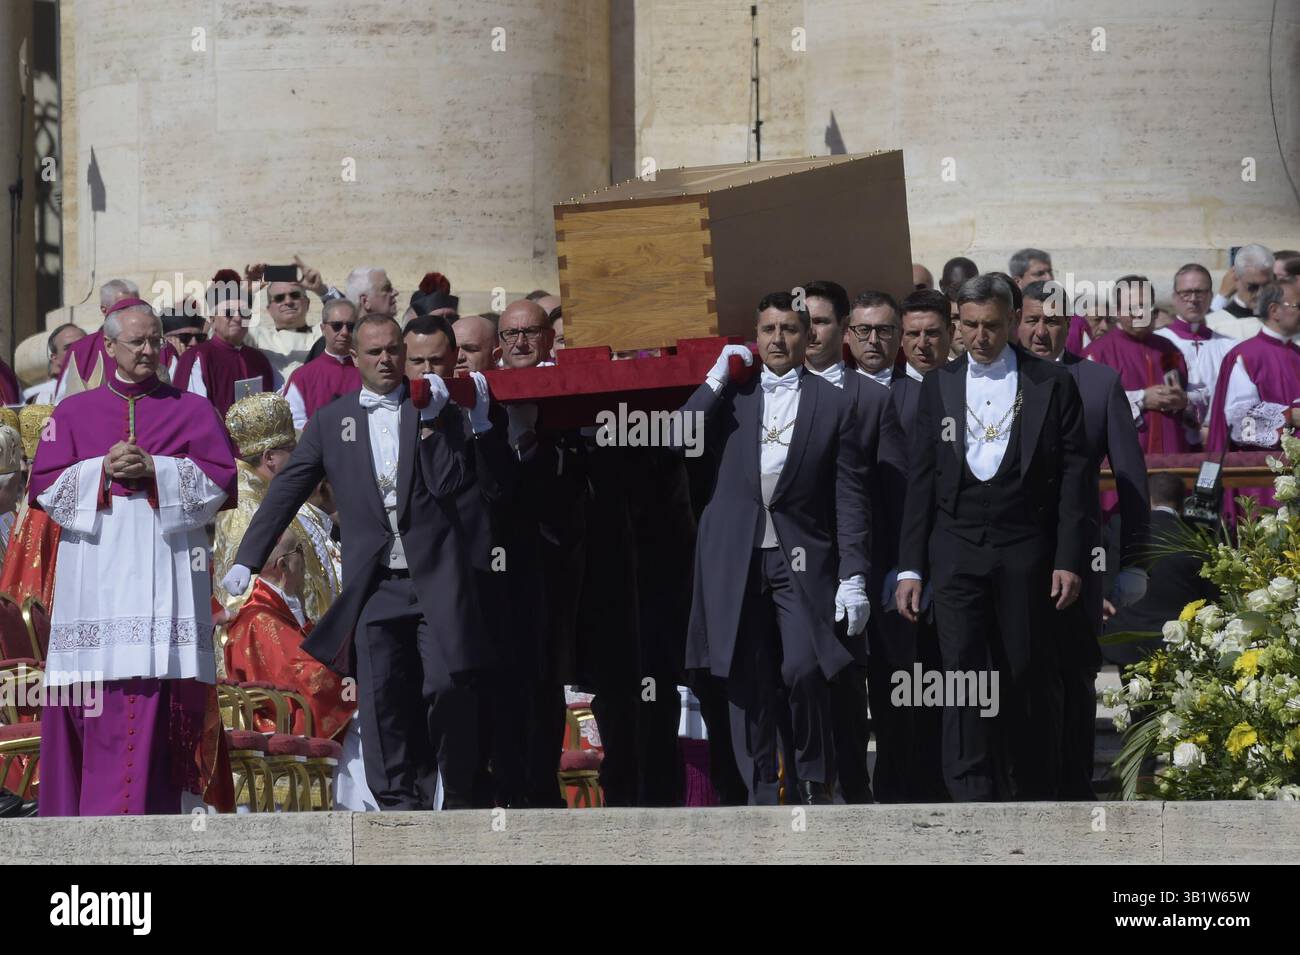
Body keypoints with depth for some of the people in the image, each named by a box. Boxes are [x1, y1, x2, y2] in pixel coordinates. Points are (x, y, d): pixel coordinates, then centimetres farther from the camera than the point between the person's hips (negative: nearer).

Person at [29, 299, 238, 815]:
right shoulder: (74, 412, 15)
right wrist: (102, 471, -8)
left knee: (156, 691, -11)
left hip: (164, 565, -1)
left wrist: (154, 471, -10)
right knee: (93, 693, -6)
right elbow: (44, 486, 8)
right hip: (95, 570, 1)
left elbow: (220, 479, 3)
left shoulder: (192, 411, 13)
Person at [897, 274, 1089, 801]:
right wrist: (911, 567, 4)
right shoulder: (939, 385, 9)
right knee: (964, 674, -8)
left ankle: (1033, 793, 14)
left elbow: (1072, 475, 1)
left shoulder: (1052, 384, 2)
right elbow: (921, 480, 9)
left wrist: (1068, 560, -6)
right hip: (957, 551, 1)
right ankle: (973, 802, -11)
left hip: (1026, 551, -1)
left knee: (1031, 676, 3)